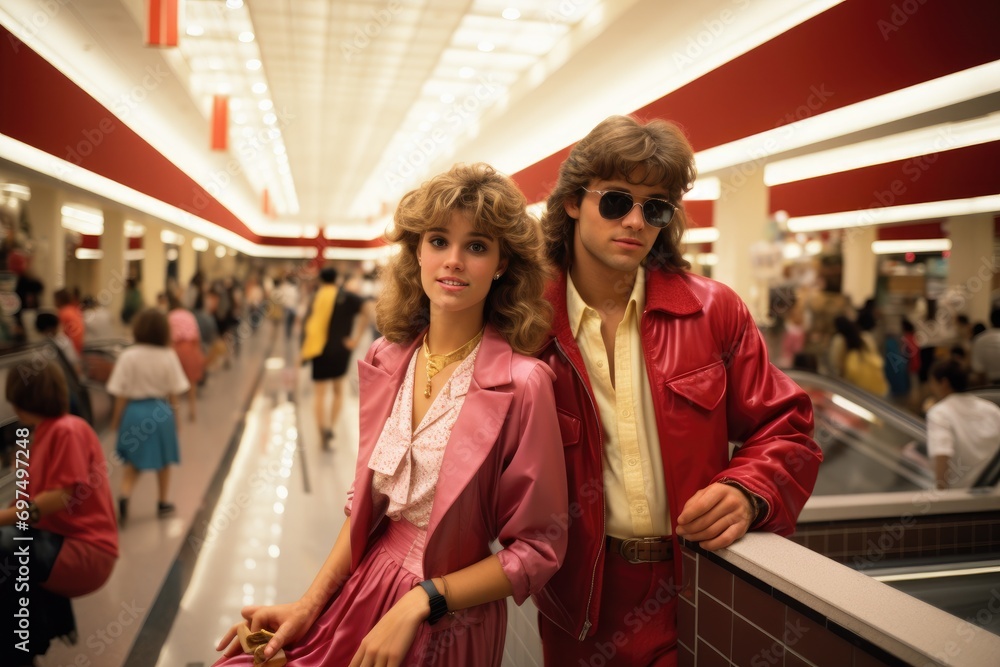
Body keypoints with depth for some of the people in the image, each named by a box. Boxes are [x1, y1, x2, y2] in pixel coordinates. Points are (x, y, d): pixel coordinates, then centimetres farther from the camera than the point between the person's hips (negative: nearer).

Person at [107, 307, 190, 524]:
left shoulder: (128, 356, -11)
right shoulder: (169, 356, -9)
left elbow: (121, 393, -8)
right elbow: (174, 391, -4)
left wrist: (116, 417, 3)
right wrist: (174, 413, 9)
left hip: (135, 410, 0)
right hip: (161, 411, 0)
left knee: (133, 460, 14)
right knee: (163, 460, 16)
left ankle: (125, 496, -8)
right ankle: (164, 502, 26)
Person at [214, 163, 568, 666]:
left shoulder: (522, 383, -19)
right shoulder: (386, 361, -2)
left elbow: (537, 549, -13)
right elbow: (364, 504, 7)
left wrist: (419, 602, -15)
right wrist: (309, 606, 1)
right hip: (361, 594, 4)